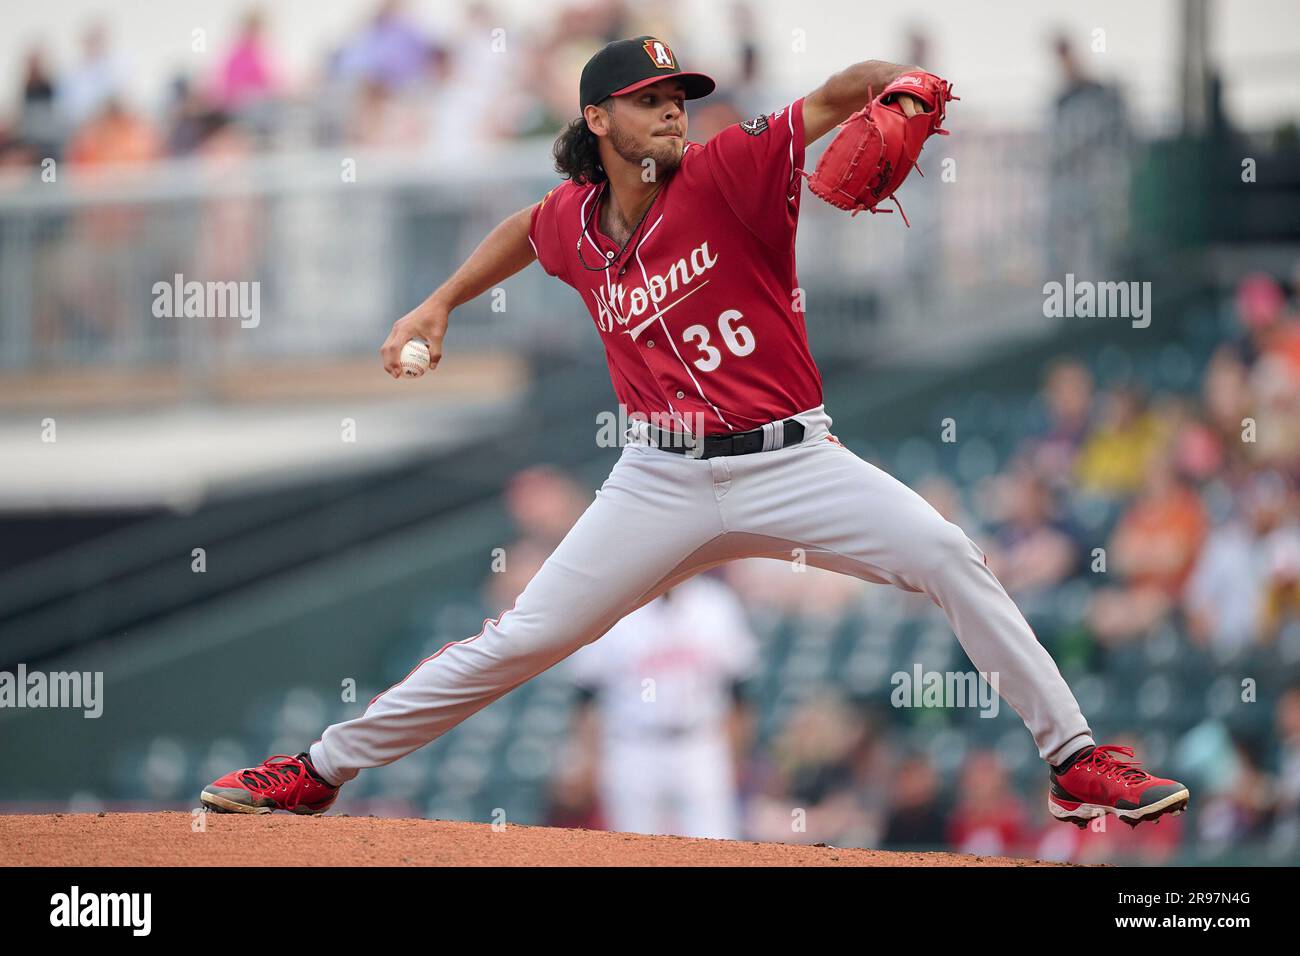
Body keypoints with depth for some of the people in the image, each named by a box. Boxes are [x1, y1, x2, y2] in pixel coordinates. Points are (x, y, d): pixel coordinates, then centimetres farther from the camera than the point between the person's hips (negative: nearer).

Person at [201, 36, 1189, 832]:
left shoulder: (726, 173, -10)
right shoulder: (573, 224, 3)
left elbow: (834, 98, -22)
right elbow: (526, 230, 29)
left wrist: (892, 85, -43)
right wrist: (440, 304, 28)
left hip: (791, 464, -2)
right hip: (663, 482, 2)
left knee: (947, 556, -21)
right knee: (518, 641, -1)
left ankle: (1076, 762, -14)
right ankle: (322, 770, 11)